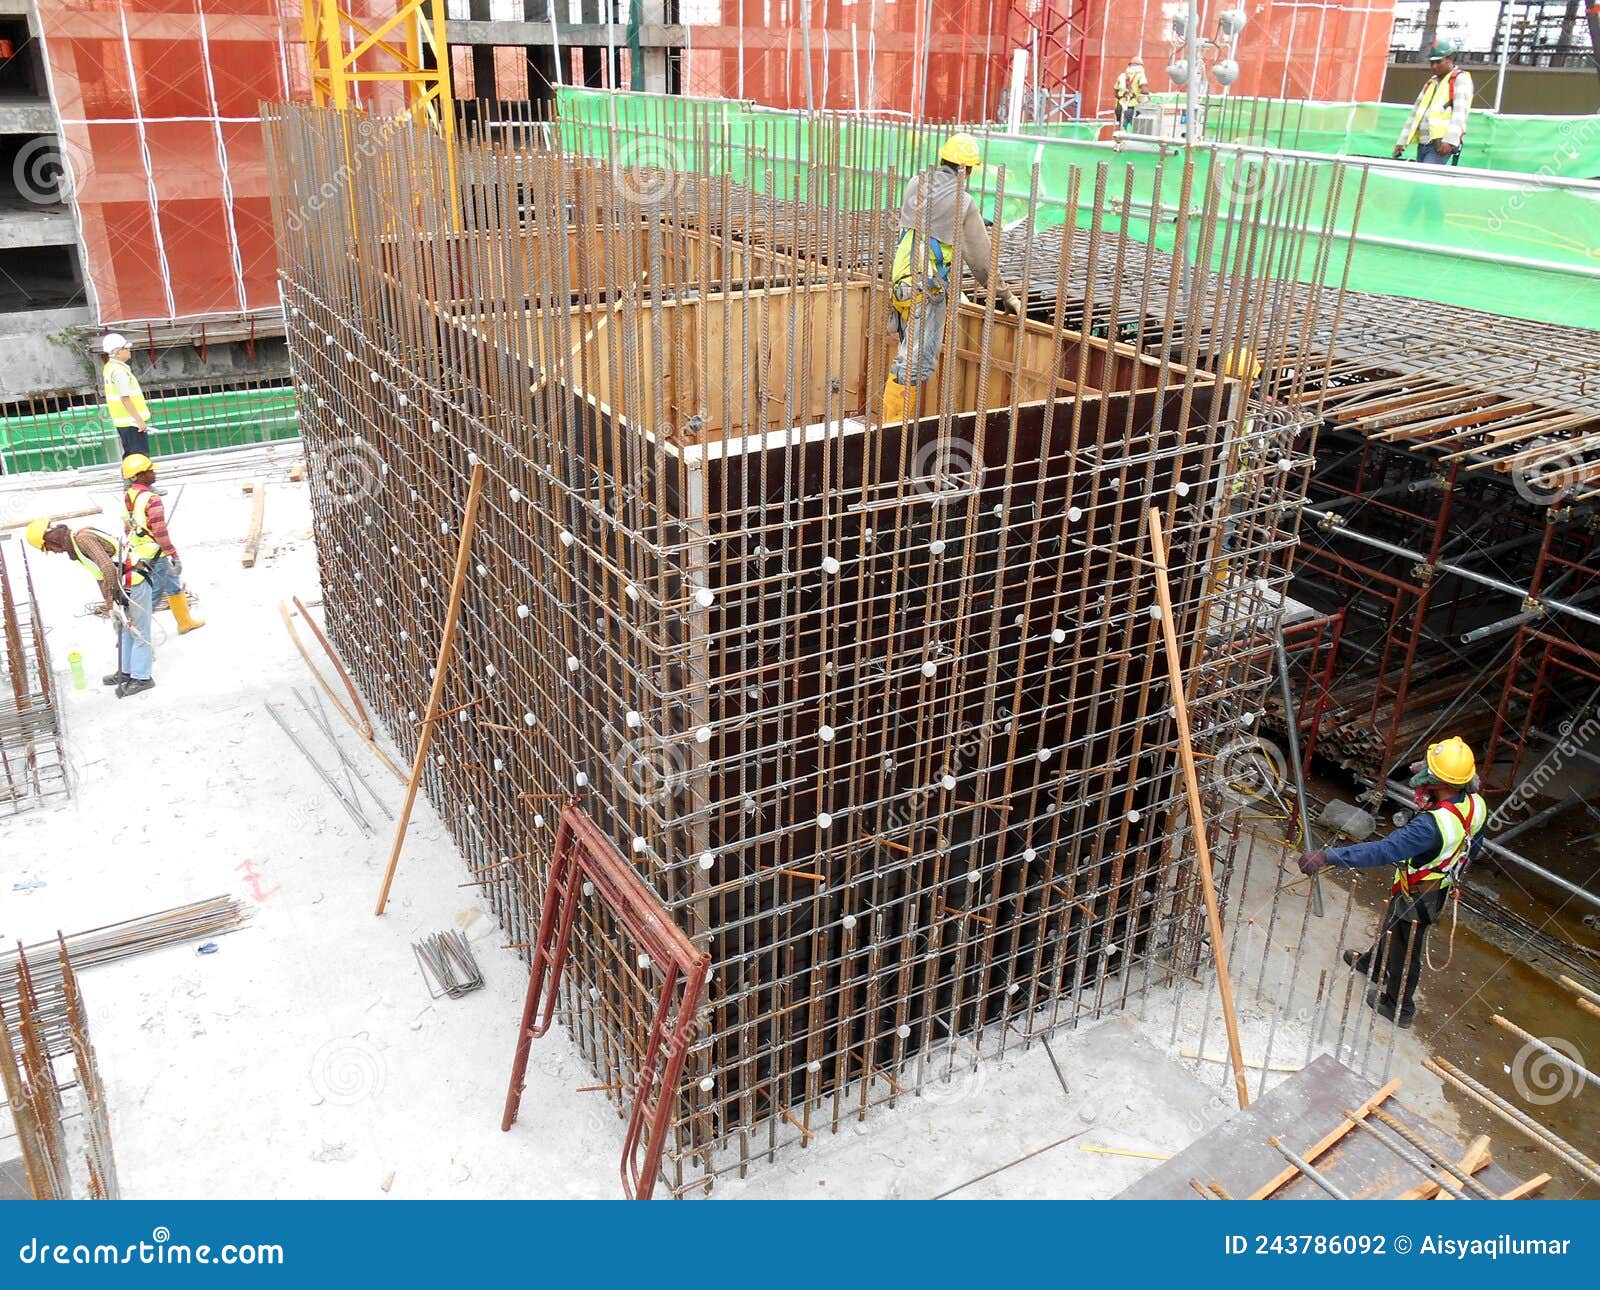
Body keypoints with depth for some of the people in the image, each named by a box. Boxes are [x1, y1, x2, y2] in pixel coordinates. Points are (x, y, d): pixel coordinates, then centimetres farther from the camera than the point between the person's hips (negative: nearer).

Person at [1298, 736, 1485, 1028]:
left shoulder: (1433, 824, -43)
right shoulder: (1475, 804, -16)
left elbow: (1382, 851, -45)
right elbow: (1473, 849, 3)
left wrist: (1327, 856, -43)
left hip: (1416, 897, -8)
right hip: (1441, 886, 8)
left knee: (1404, 949, 17)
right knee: (1391, 927, 33)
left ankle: (1400, 1007, 40)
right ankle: (1374, 964, 60)